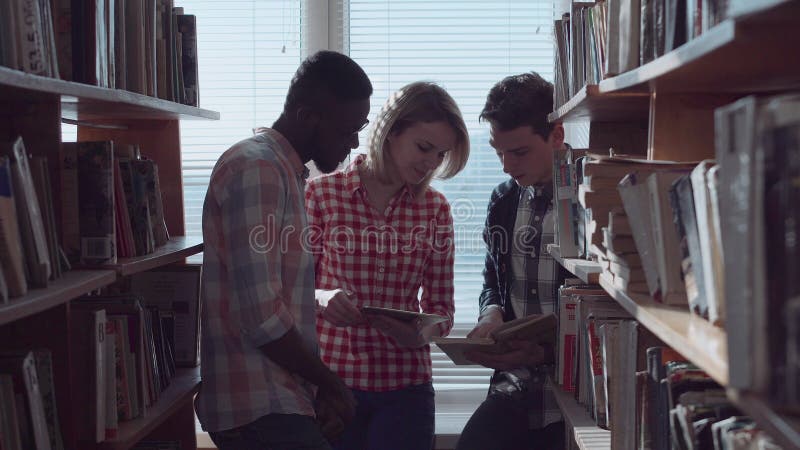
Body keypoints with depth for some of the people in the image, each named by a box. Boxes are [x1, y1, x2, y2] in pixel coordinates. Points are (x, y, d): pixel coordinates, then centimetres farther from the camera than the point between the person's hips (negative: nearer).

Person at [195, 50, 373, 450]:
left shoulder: (285, 172, 17)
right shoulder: (256, 168, -14)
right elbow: (262, 317, -21)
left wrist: (321, 382, 10)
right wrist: (330, 383, -8)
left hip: (276, 405, 10)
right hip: (262, 412, -9)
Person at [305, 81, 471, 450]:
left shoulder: (435, 209, 5)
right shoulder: (321, 194, -4)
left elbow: (440, 306, 6)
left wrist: (423, 334, -15)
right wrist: (322, 298, -23)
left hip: (404, 386, 2)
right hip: (330, 375, -2)